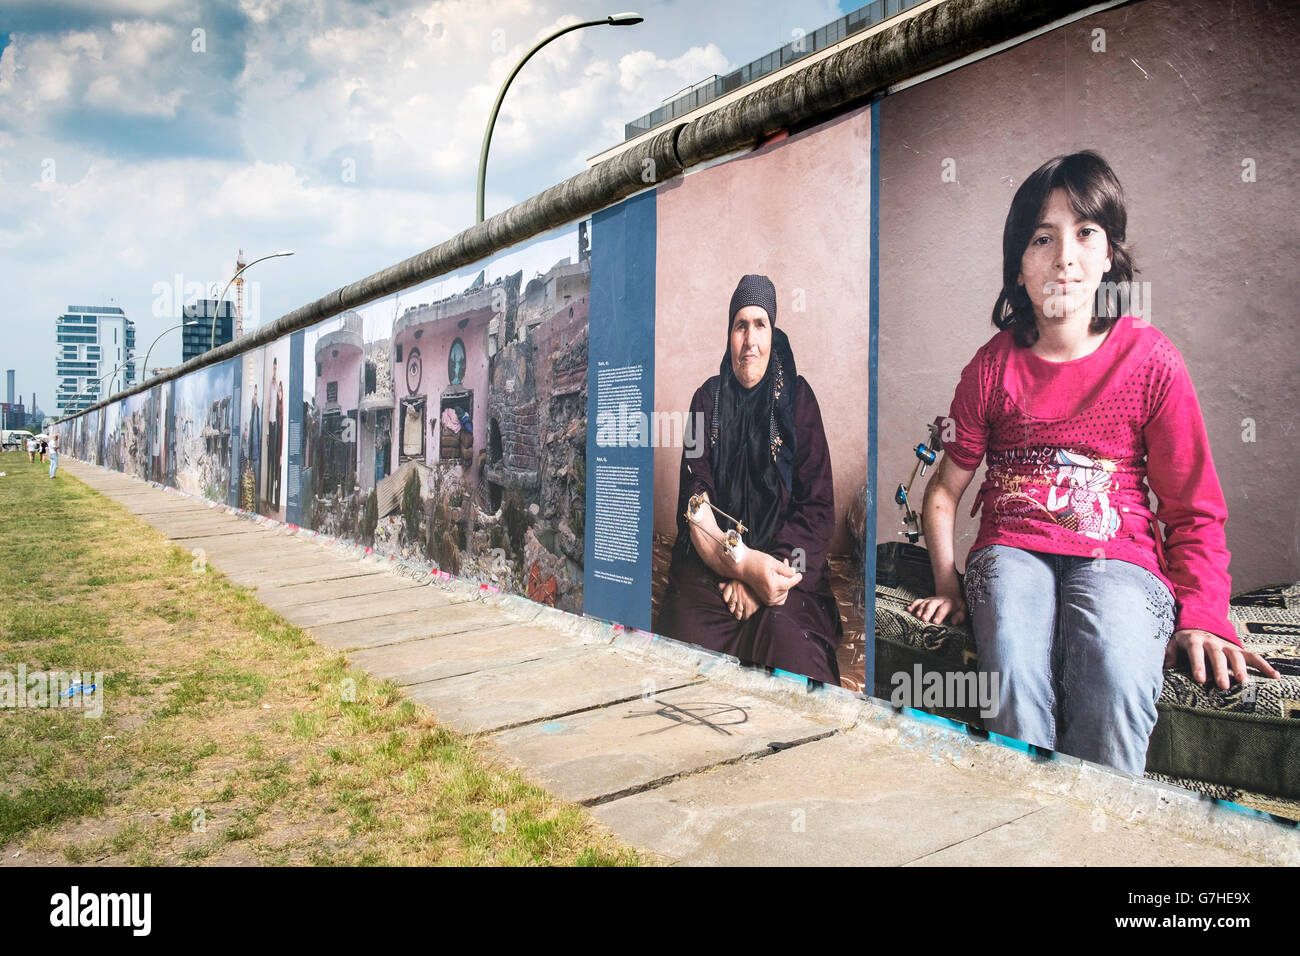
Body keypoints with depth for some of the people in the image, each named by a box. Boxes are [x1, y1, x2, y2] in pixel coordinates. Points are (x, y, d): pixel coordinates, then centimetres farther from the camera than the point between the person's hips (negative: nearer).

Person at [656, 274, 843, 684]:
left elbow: (818, 508, 1)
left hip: (783, 563, -1)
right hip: (712, 563, 1)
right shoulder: (708, 399, 9)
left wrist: (766, 568, -14)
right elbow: (695, 501, 0)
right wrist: (746, 565, -18)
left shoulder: (797, 397, 6)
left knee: (790, 645, -31)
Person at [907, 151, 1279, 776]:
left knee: (1117, 683, -31)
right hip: (1012, 548, 1)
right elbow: (944, 490, 10)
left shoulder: (1150, 360, 1)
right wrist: (948, 586, 1)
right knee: (1016, 677, -31)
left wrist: (1203, 617, -7)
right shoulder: (995, 366, 3)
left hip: (1118, 555, 0)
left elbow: (1195, 511, 4)